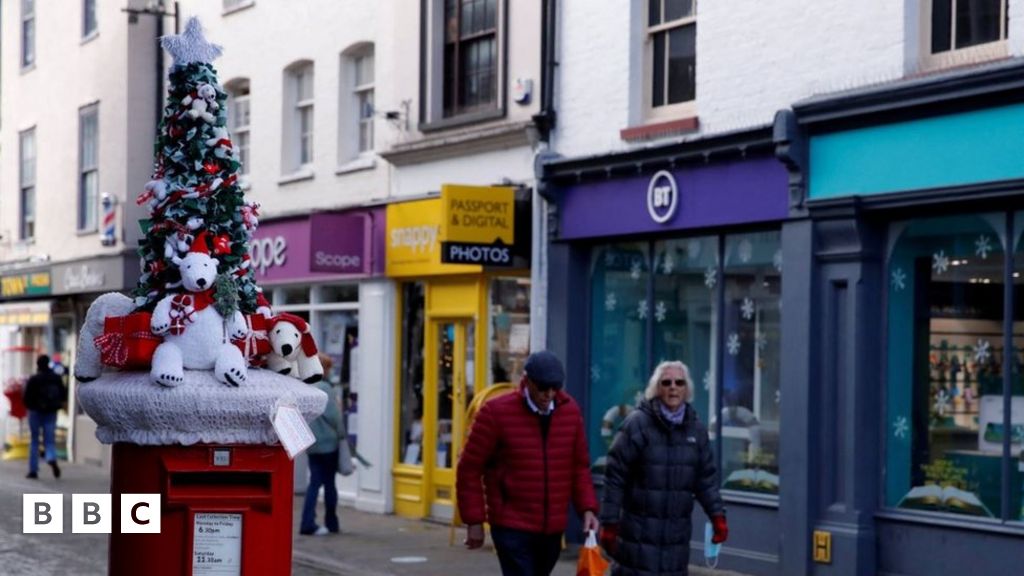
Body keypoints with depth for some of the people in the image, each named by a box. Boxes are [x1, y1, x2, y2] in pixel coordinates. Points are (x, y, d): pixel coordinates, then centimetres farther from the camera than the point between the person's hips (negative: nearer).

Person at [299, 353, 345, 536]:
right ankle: (331, 524, 15)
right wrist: (341, 434, -3)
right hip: (328, 443, -6)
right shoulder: (325, 388, -17)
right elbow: (333, 415, -18)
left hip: (311, 444, 6)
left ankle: (308, 524, 0)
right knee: (329, 483, 6)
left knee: (315, 482, 9)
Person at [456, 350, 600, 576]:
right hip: (512, 527, -5)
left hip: (553, 528, 5)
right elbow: (470, 469, -5)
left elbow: (579, 466, 11)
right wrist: (474, 521, -6)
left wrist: (587, 508, -2)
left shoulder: (570, 411, 3)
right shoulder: (496, 412, -10)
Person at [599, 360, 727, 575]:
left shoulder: (696, 429, 8)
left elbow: (706, 478, 13)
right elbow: (615, 476, -9)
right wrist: (609, 523, -10)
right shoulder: (637, 424, -9)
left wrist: (717, 515, 2)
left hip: (676, 531, 5)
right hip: (639, 529, -5)